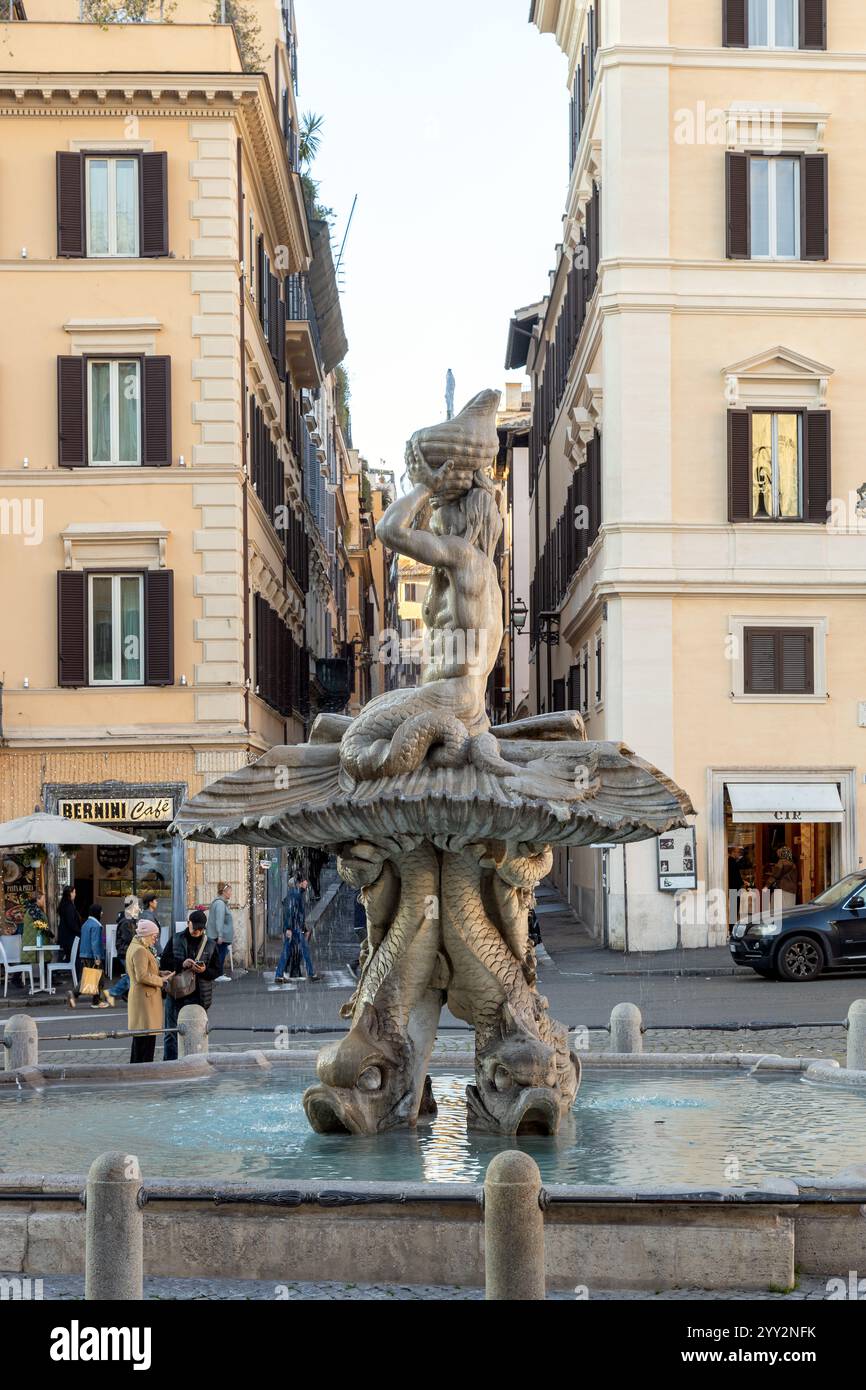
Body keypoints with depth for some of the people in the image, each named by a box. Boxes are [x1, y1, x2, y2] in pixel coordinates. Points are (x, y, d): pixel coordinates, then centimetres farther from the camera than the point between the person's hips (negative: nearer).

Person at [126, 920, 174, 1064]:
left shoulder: (134, 946, 15)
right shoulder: (140, 950, -18)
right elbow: (142, 976, -24)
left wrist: (159, 973, 11)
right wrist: (161, 980, -14)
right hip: (145, 999, -11)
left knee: (139, 1039, 17)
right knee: (147, 1037, -9)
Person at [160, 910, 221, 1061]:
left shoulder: (211, 945, 4)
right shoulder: (175, 940, 3)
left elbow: (216, 971, 4)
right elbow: (164, 962, -1)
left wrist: (204, 971, -18)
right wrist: (181, 964, -18)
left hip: (199, 996, 1)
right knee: (172, 1032, 3)